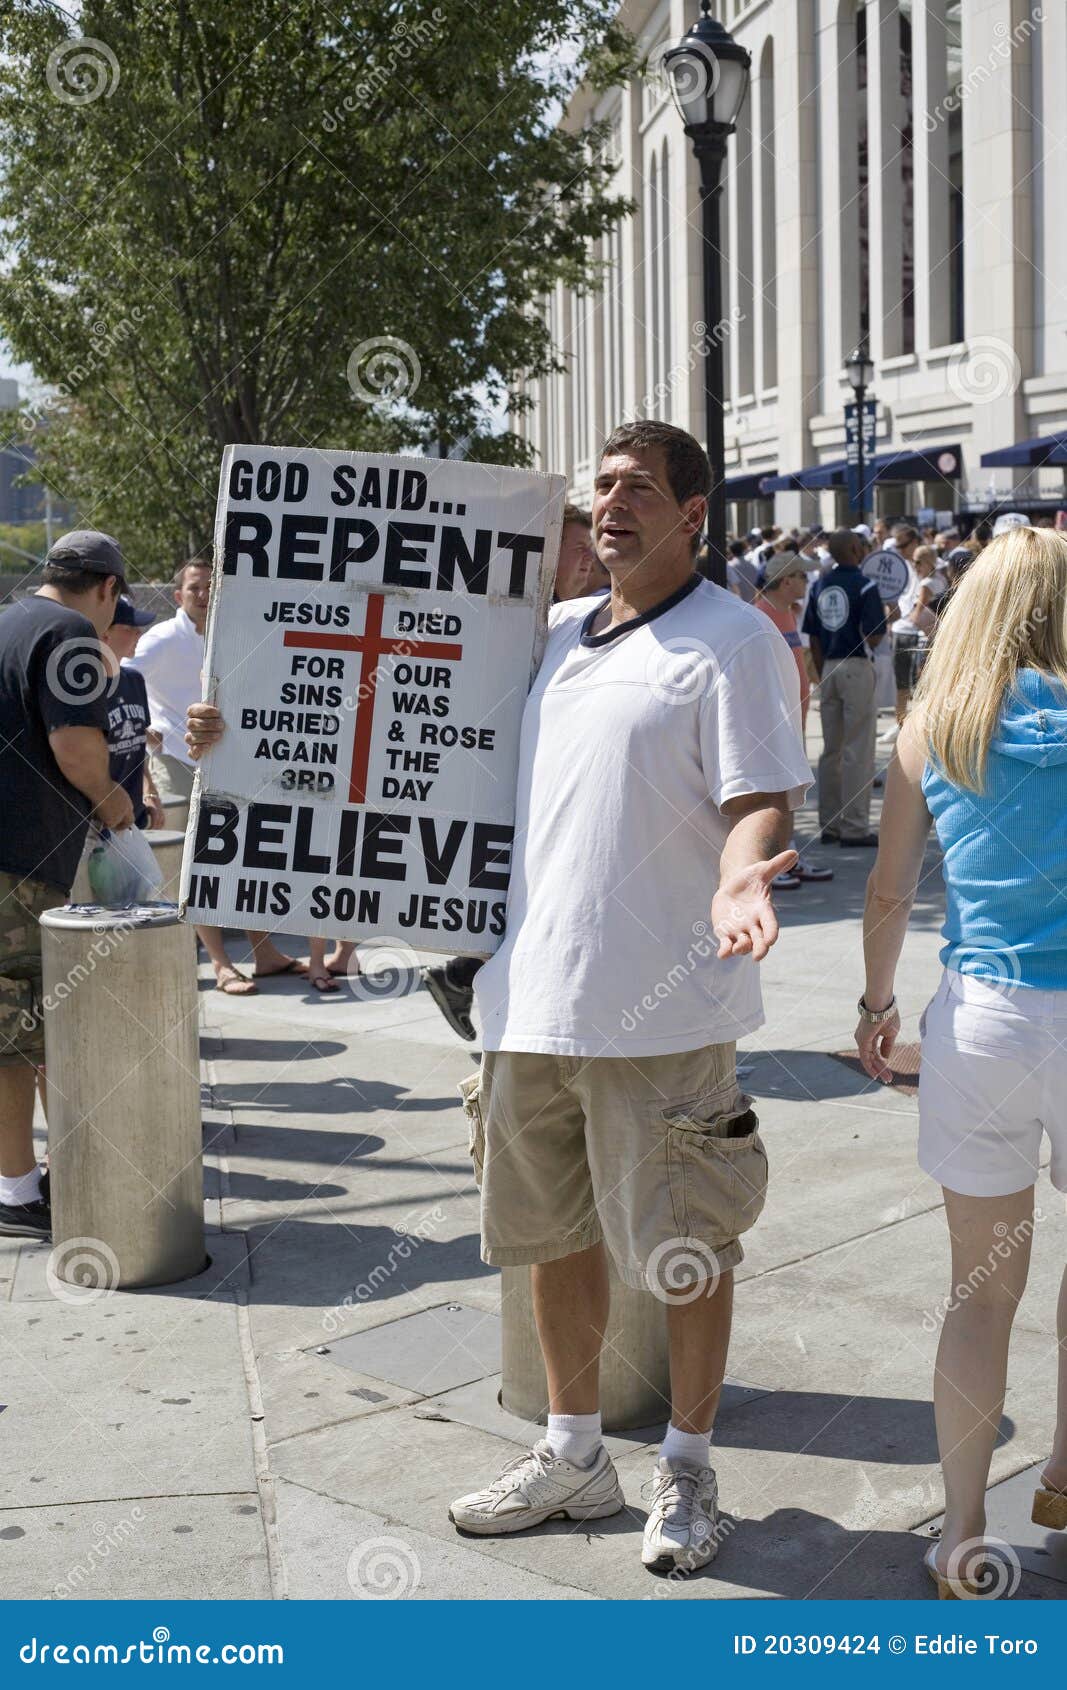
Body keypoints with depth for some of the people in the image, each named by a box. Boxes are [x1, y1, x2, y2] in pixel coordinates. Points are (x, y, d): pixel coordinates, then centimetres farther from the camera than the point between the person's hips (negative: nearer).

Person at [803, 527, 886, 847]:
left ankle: (829, 824, 17)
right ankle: (854, 827, -2)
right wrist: (887, 617, 5)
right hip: (857, 668, -6)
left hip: (828, 668, 6)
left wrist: (822, 677, 16)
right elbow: (873, 637, -15)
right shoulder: (864, 586, -10)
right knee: (858, 750, -3)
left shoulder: (819, 586, 8)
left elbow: (813, 639, 9)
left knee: (831, 749, 13)